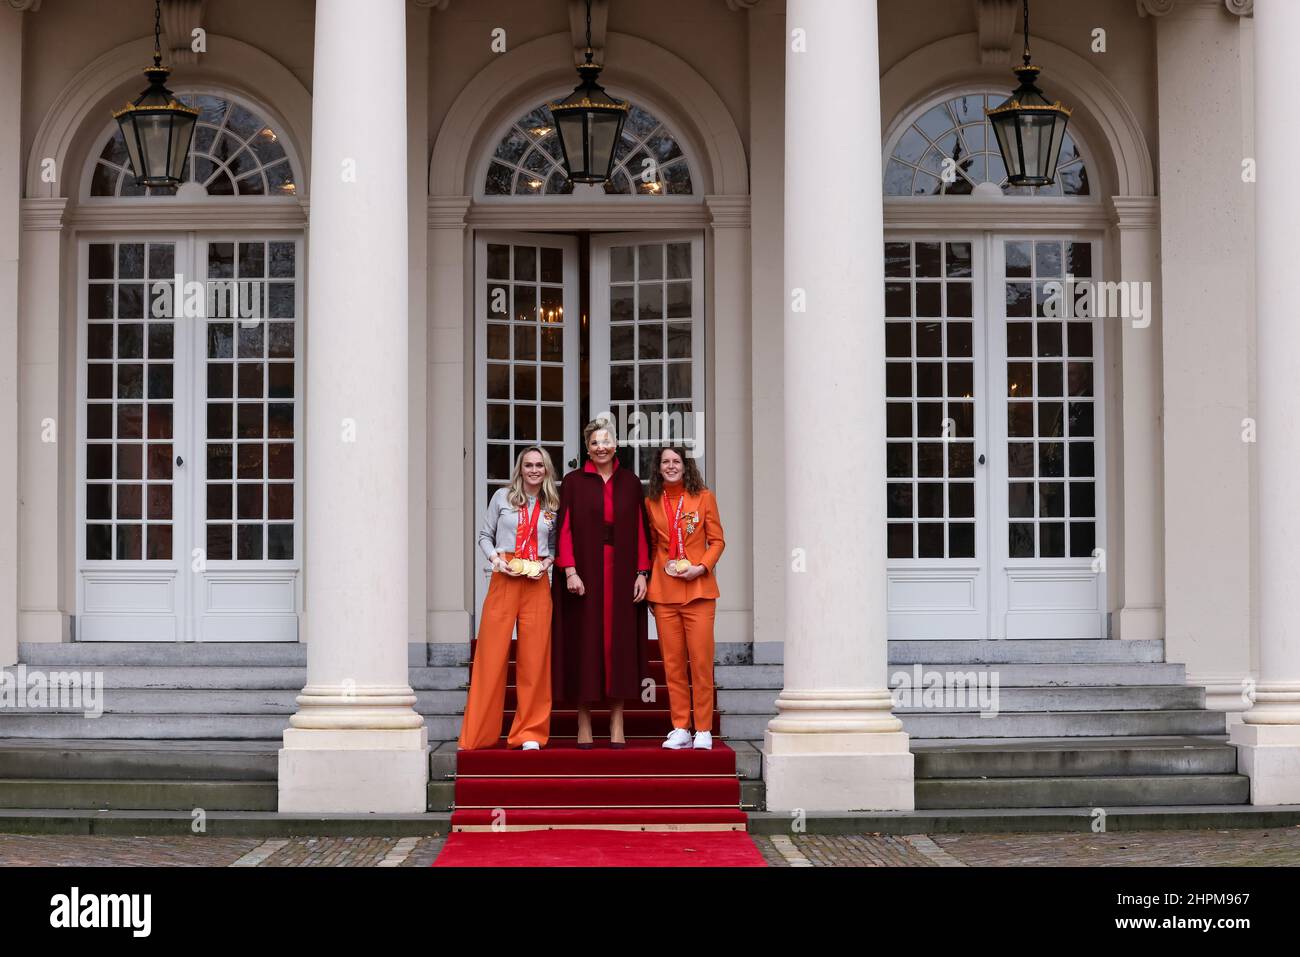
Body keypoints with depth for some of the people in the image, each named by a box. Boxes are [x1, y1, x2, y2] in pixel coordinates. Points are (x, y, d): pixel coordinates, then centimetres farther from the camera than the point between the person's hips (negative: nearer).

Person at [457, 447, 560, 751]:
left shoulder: (553, 505, 11)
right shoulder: (502, 497, 6)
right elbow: (485, 535, 10)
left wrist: (547, 561, -2)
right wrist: (496, 558, -7)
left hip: (537, 584, 2)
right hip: (504, 579, -2)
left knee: (533, 659, 1)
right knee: (492, 656, -3)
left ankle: (530, 734, 9)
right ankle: (478, 736, 3)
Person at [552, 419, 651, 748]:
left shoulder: (630, 483, 9)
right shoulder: (573, 482, 2)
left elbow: (640, 531, 8)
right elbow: (565, 529, -2)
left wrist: (642, 574, 0)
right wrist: (570, 571, -12)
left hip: (621, 577, 2)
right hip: (584, 575, -2)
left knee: (619, 644, 2)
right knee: (584, 644, -1)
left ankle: (617, 726, 6)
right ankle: (584, 726, 3)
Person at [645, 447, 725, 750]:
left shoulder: (703, 497, 4)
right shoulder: (651, 503, 10)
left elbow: (717, 541, 5)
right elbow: (650, 545, 15)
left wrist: (701, 567, -10)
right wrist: (648, 585, 7)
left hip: (698, 588, -2)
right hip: (664, 591, 2)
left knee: (701, 661, -5)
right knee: (672, 662, 3)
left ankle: (703, 730, 1)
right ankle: (680, 729, 9)